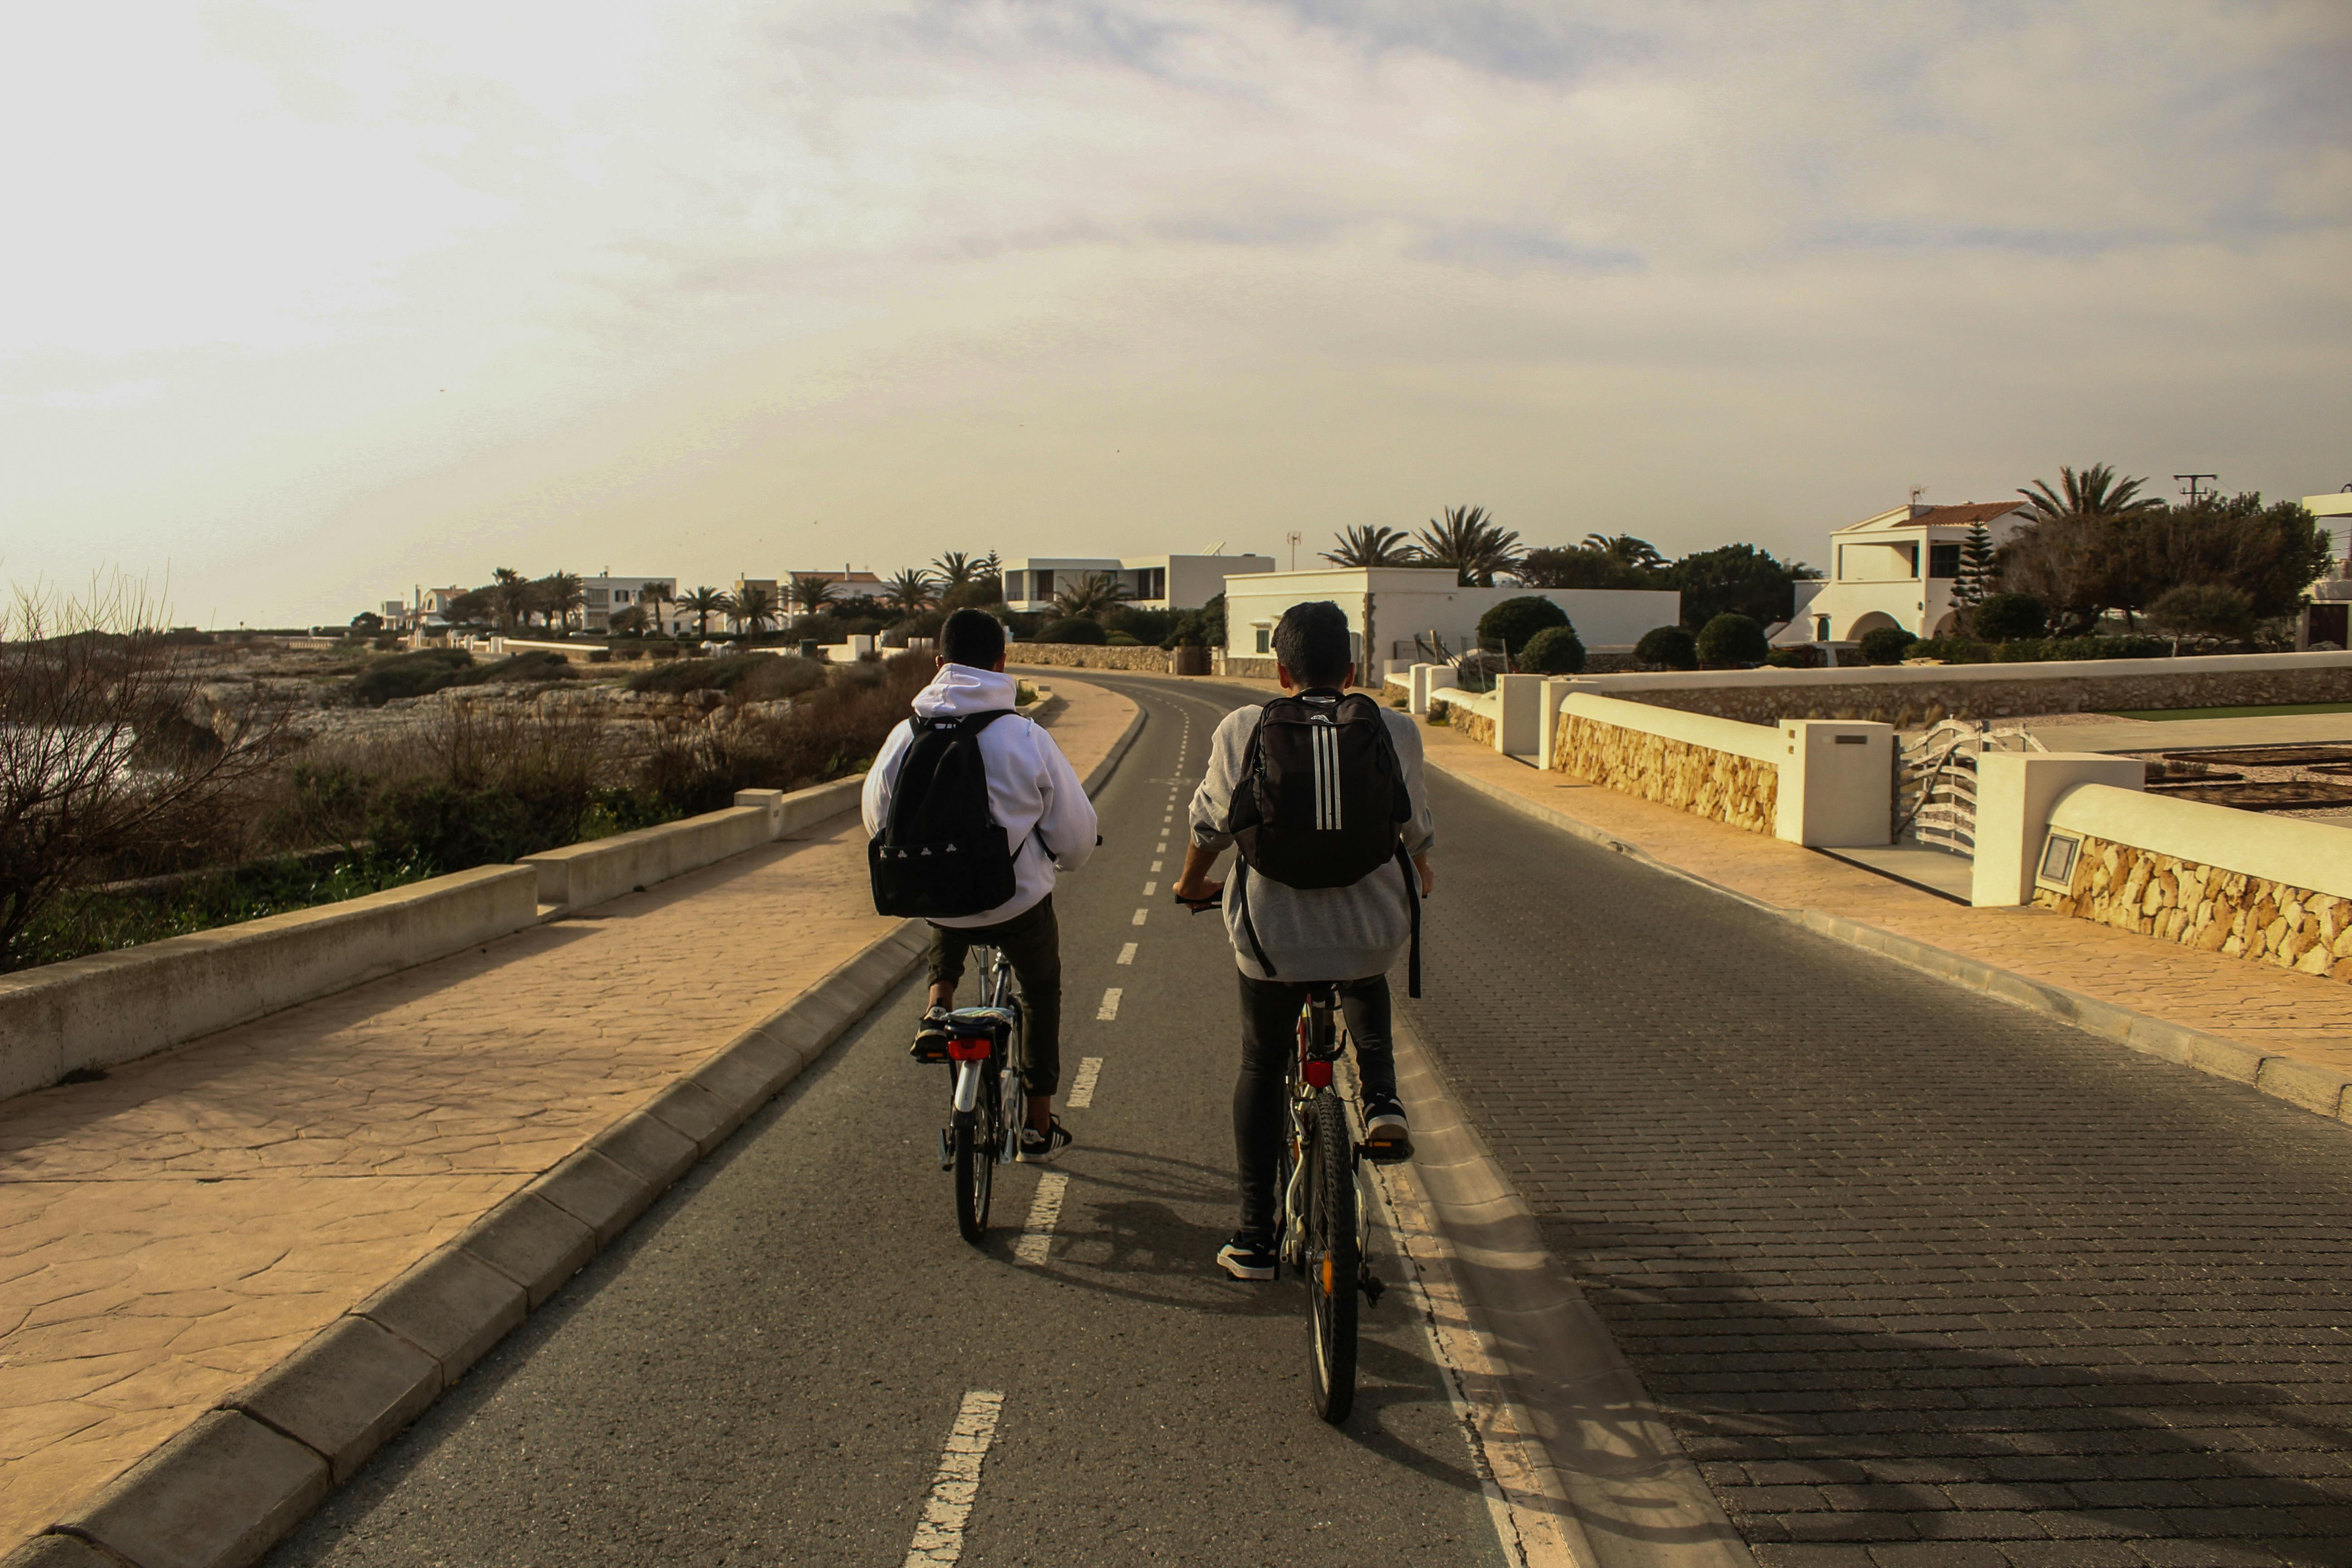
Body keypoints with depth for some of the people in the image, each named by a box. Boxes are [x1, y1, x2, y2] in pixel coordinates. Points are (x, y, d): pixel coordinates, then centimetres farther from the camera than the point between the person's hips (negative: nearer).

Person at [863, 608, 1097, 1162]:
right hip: (1019, 903, -2)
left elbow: (878, 820, 8)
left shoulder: (906, 736, -8)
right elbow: (1076, 832, -6)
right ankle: (1038, 1125, 29)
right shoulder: (1026, 738, -15)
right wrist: (1062, 858, 18)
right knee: (1041, 995, 24)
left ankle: (937, 1010, 12)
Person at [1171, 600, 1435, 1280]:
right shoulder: (1396, 732, -1)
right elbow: (1415, 829, 11)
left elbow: (1211, 822, 7)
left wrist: (1192, 883, 27)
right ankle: (1381, 1100, 17)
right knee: (1367, 982, 38)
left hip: (1272, 936, -1)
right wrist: (1422, 878, 33)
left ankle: (1255, 1237, 20)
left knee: (1261, 1071, 19)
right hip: (1373, 929, 1)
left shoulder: (1243, 730, -3)